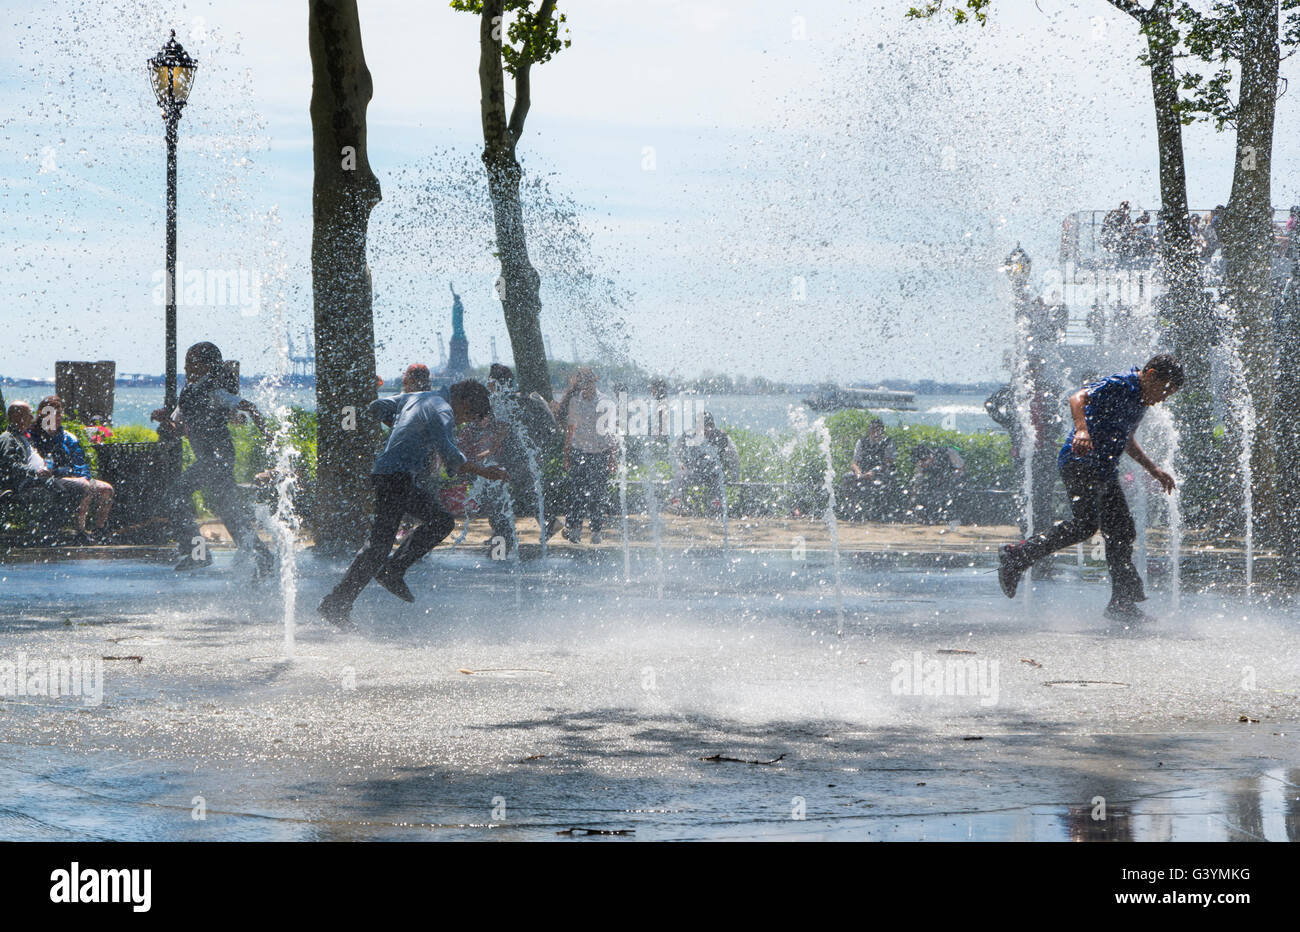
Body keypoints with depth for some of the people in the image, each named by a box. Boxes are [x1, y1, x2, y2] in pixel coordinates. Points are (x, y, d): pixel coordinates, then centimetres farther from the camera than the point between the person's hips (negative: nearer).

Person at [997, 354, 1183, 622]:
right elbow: (1077, 398, -28)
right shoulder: (1119, 386, -12)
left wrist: (1154, 470, 34)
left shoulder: (1140, 398, 19)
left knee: (1122, 532, 5)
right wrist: (1082, 429, -46)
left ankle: (1122, 604, 10)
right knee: (1086, 524, -22)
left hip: (1106, 471, 10)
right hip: (1081, 462, -10)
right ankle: (1016, 557, -15)